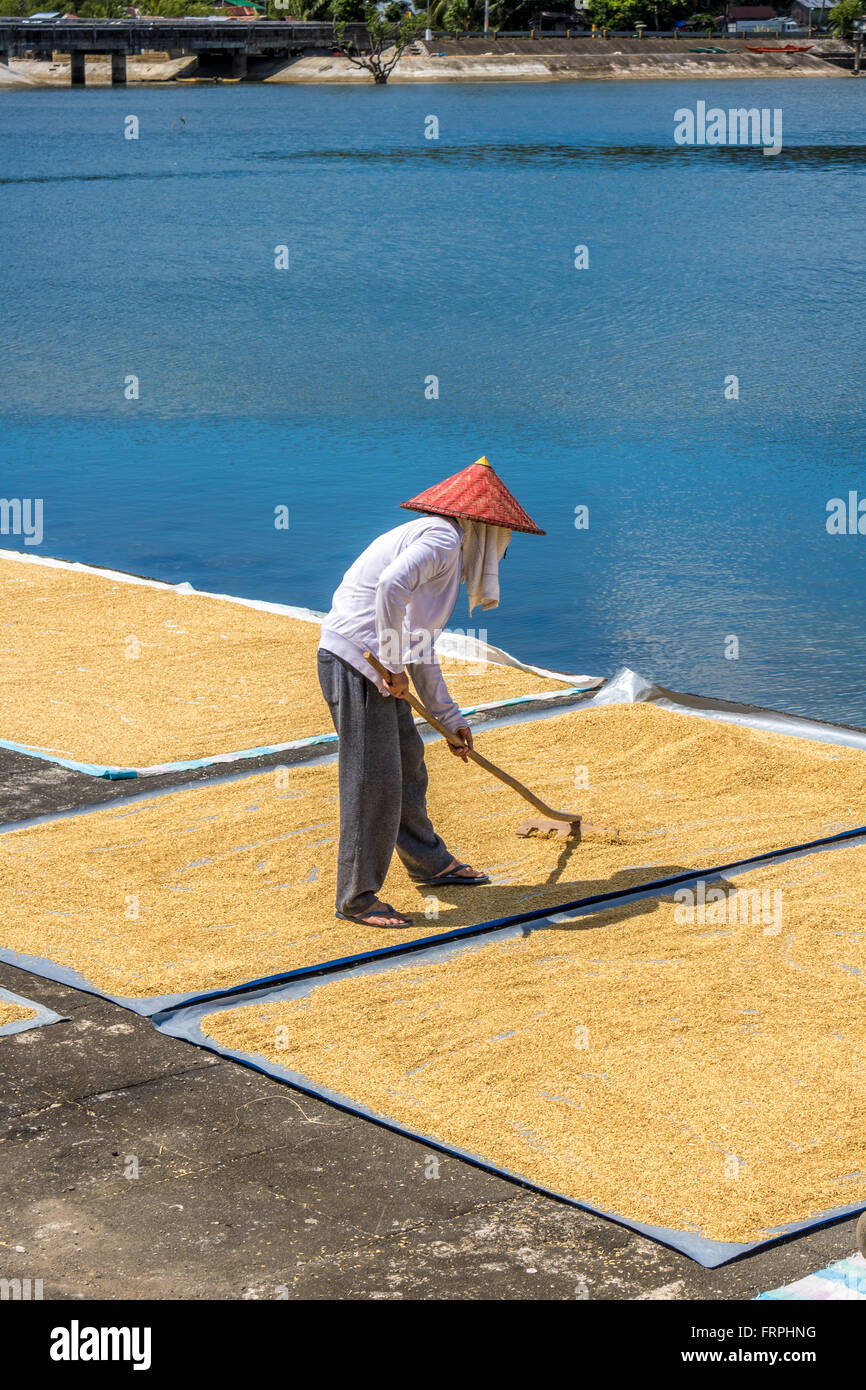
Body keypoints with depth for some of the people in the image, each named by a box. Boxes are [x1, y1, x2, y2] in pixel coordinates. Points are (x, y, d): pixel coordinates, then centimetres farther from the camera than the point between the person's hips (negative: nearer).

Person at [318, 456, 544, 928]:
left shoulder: (441, 543, 21)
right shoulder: (443, 537, -10)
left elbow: (420, 654, 25)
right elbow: (391, 585, -30)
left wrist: (450, 716, 27)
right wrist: (394, 665, -23)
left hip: (378, 667, 10)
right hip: (356, 663, -10)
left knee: (408, 761, 23)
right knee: (375, 782, -5)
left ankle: (429, 863, 40)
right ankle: (357, 898, 4)